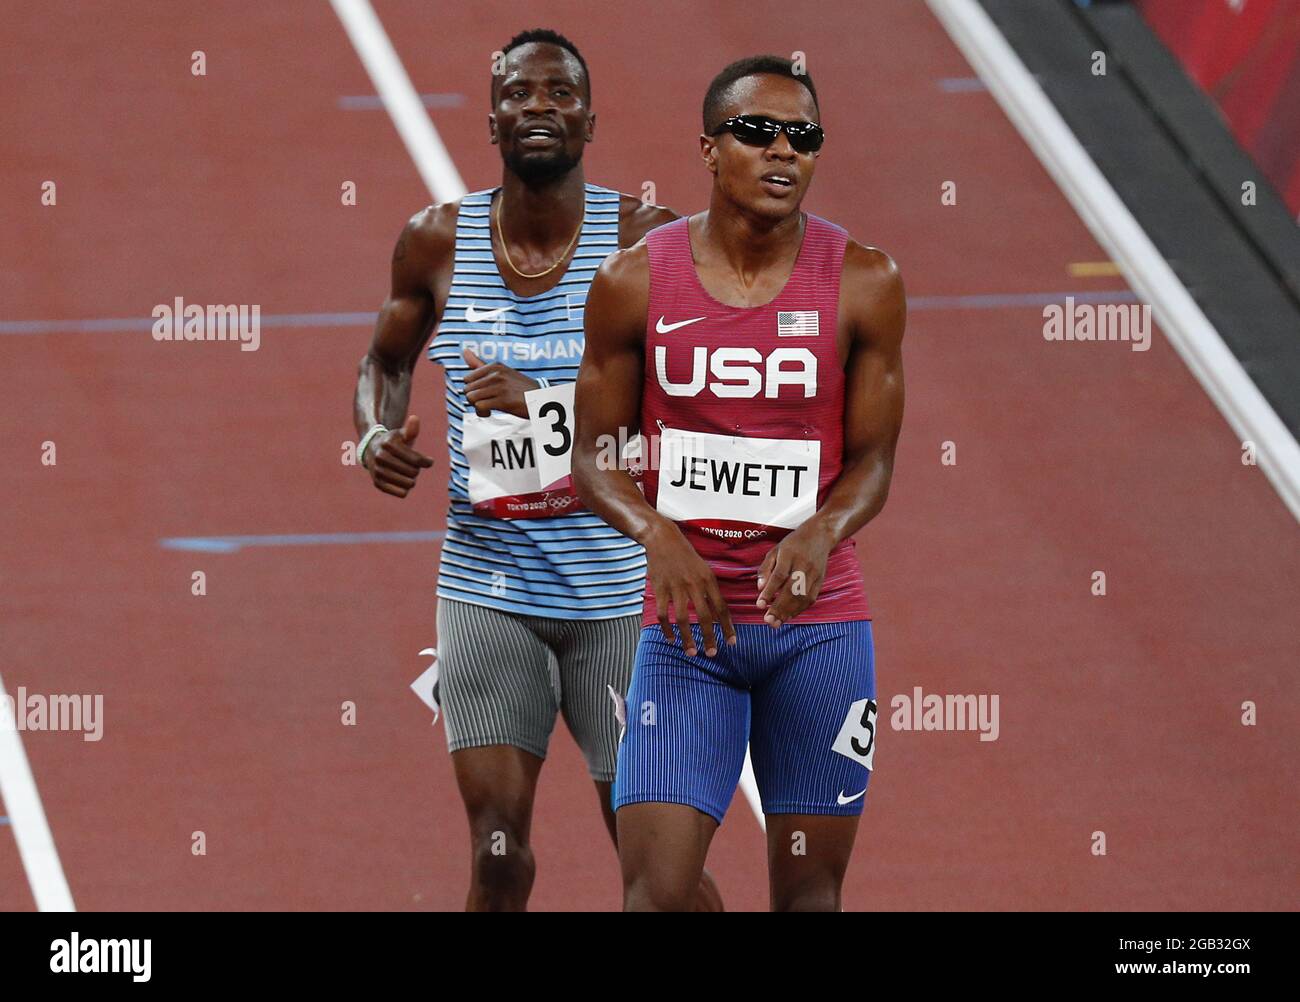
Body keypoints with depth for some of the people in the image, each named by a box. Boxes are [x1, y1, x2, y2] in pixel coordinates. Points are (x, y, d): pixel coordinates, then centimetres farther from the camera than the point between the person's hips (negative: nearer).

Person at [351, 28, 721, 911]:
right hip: (487, 586, 2)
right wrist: (377, 437, -2)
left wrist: (548, 402, -27)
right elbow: (387, 360, 20)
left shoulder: (644, 240, -7)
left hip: (616, 588, -2)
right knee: (499, 852, -6)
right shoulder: (438, 242, 2)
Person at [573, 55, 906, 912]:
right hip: (688, 618, -1)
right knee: (654, 889, -10)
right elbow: (595, 457, 3)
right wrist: (659, 535, -18)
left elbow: (873, 463, 2)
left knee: (809, 892, 5)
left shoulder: (864, 284, -2)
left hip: (819, 622, 1)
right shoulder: (635, 282, -2)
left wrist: (821, 532, -21)